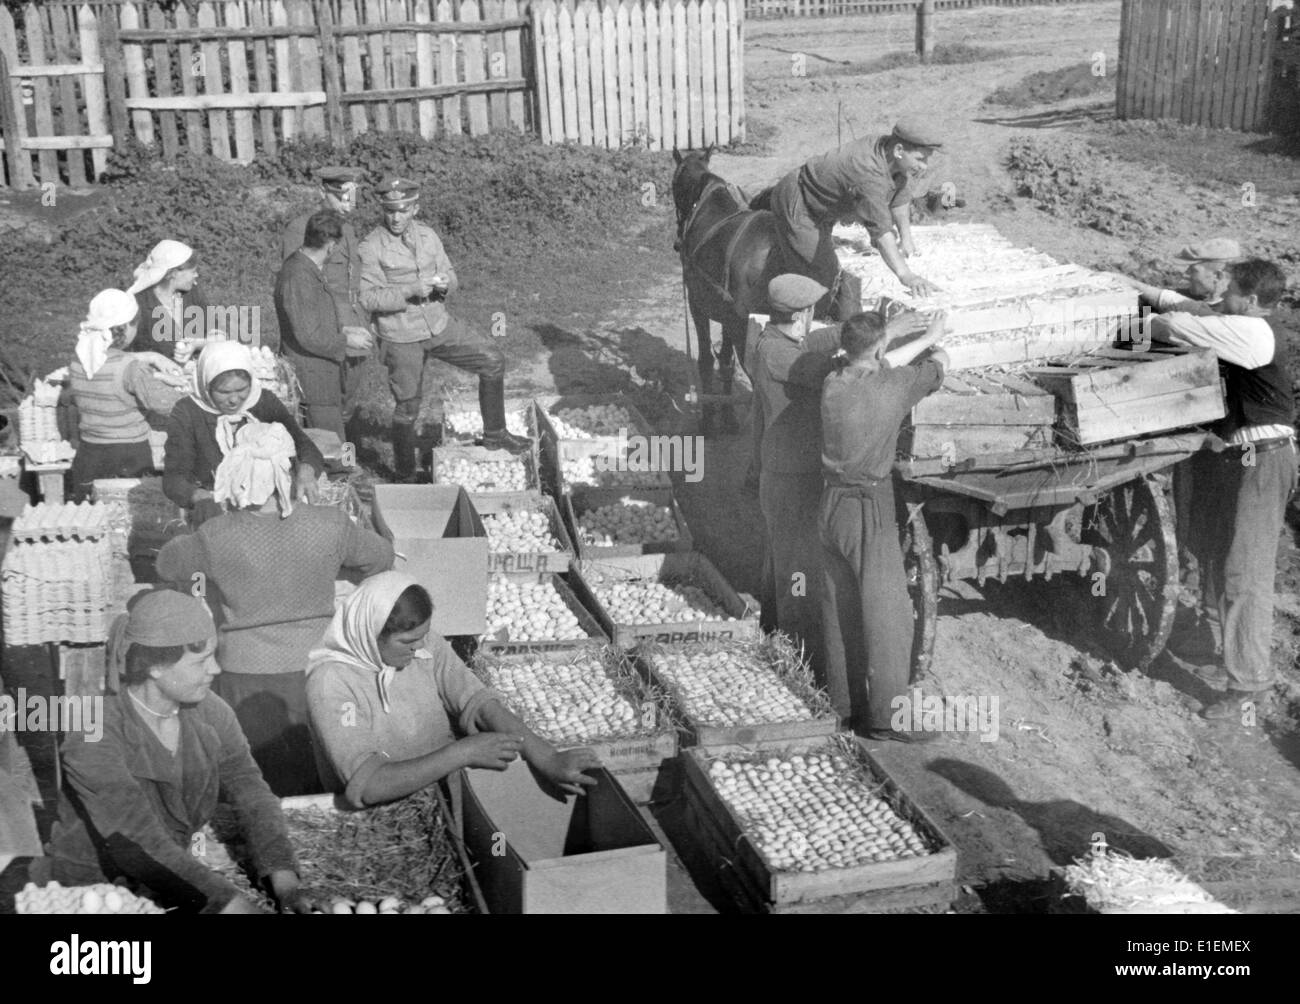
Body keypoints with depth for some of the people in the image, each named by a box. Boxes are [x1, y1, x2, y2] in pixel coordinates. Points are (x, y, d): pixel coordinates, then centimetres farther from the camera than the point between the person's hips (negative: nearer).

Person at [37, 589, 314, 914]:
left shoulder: (208, 712, -4)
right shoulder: (94, 736, -21)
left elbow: (251, 793, -4)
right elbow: (139, 843, -28)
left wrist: (285, 880, -20)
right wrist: (233, 904, -34)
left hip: (172, 894, 4)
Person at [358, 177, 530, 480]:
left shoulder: (427, 235, 3)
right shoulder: (371, 248, -13)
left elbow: (449, 273, 10)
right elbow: (368, 298, -17)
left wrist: (445, 282, -14)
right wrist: (410, 290, -26)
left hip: (440, 324, 5)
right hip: (401, 337, -5)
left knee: (493, 360, -1)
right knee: (407, 408, 4)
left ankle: (494, 434, 14)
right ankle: (405, 475, 24)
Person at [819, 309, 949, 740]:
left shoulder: (832, 385, -4)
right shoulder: (895, 387, -16)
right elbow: (938, 365, 4)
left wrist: (927, 337, 27)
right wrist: (936, 350, 30)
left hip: (832, 505, 6)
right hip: (870, 513, -6)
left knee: (841, 608, 16)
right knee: (888, 616, 2)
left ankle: (845, 702, 27)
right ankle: (886, 717, 8)